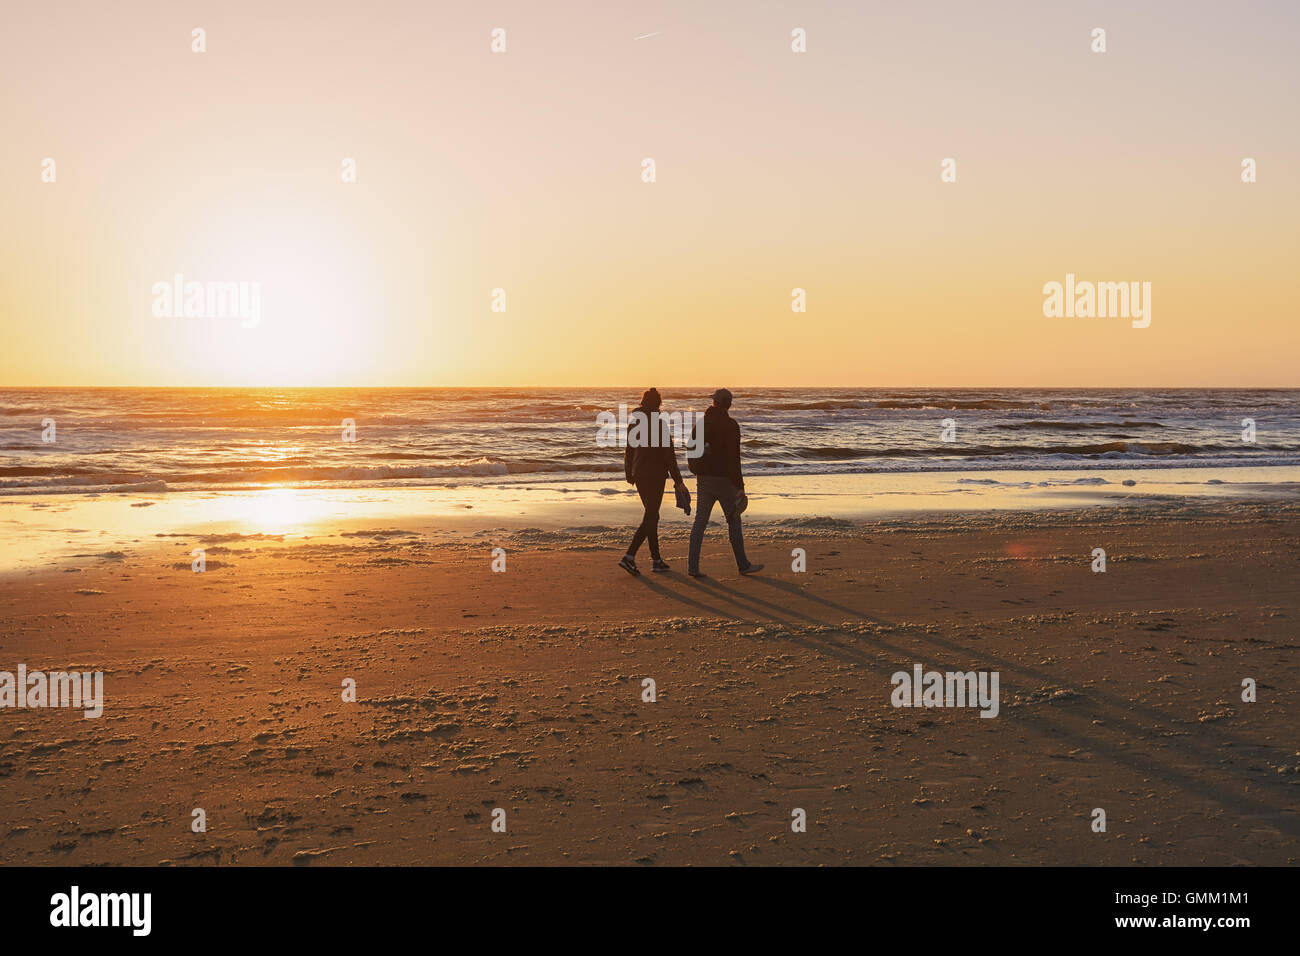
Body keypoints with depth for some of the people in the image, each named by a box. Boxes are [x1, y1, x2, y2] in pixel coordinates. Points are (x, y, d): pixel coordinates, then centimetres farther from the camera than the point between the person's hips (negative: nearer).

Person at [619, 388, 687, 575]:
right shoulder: (658, 424, -14)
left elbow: (629, 451, 13)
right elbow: (668, 454, -13)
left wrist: (629, 475, 23)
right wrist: (677, 480, -9)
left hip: (639, 475, 7)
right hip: (655, 475, -7)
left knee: (652, 516, 15)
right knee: (650, 517, -3)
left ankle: (656, 560, 19)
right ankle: (629, 556, -14)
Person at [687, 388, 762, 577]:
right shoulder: (730, 425, -12)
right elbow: (733, 457, -17)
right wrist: (739, 486, -15)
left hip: (702, 479, 6)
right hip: (723, 479, -5)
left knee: (700, 521, 5)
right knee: (733, 521, 7)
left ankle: (692, 566, -2)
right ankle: (743, 565, 16)